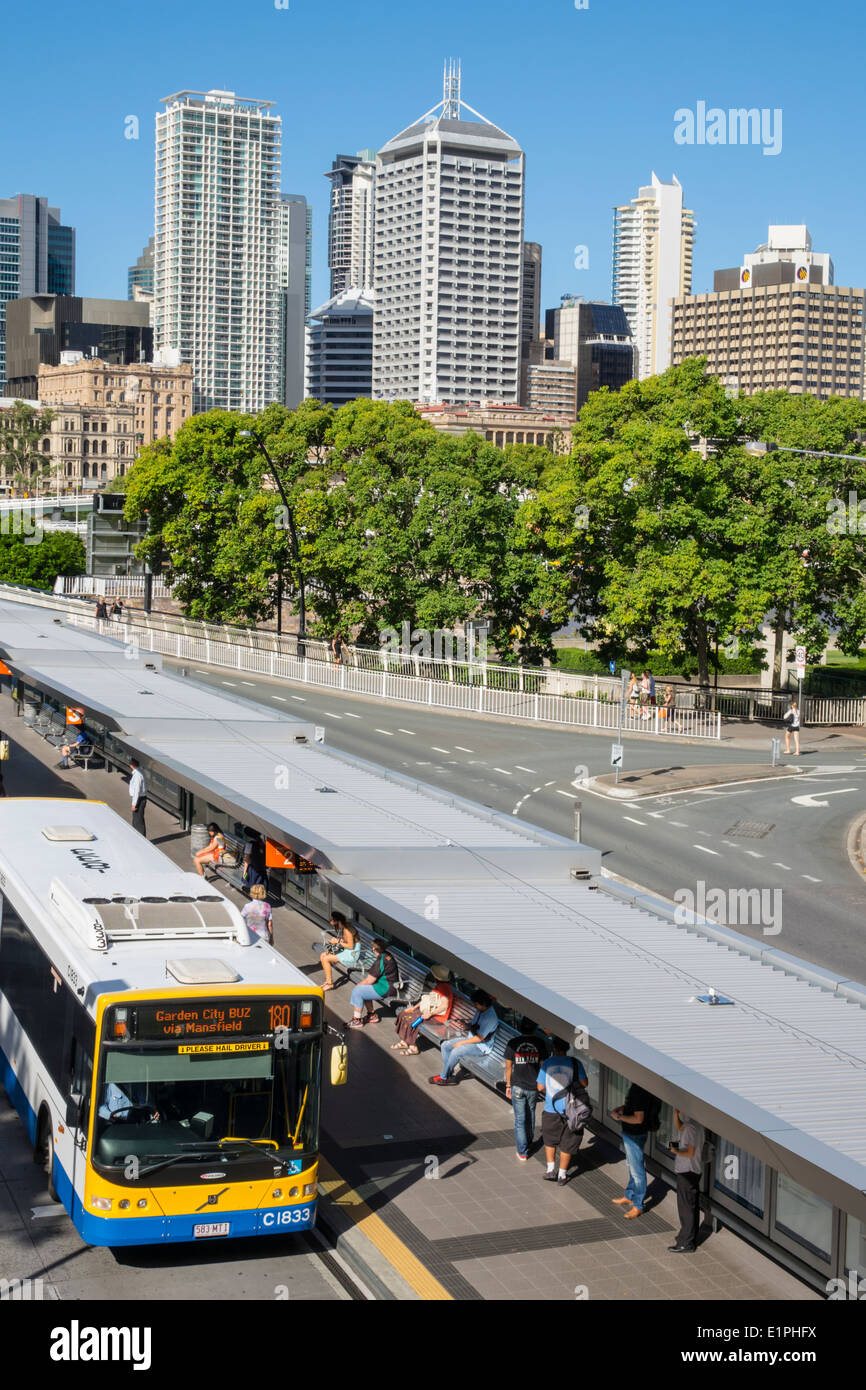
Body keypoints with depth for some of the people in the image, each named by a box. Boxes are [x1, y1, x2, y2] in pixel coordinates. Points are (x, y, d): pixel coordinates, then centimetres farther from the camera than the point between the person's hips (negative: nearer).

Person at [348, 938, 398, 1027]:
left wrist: (358, 985, -3)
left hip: (384, 989, -10)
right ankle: (372, 1015, 26)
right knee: (364, 990, 23)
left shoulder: (380, 961, -24)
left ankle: (357, 1020, -2)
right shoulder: (386, 955, 7)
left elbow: (369, 981, -20)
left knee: (357, 991, -9)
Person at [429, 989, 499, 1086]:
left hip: (481, 1047, -10)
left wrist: (461, 1043, -17)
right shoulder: (480, 1010, 3)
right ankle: (449, 1075, -1)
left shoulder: (491, 1017, -25)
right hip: (470, 1038, 10)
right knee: (445, 1045, -1)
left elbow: (480, 1038, -23)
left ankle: (443, 1077, -10)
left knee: (456, 1051, -29)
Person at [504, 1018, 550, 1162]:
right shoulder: (540, 1043, -9)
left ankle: (522, 1152, 7)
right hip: (533, 1087, 1)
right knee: (530, 1115, 23)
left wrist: (508, 1085, 8)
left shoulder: (512, 1044, -10)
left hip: (518, 1087, -1)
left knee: (520, 1119, 6)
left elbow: (508, 1067, -4)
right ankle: (529, 1143, 38)